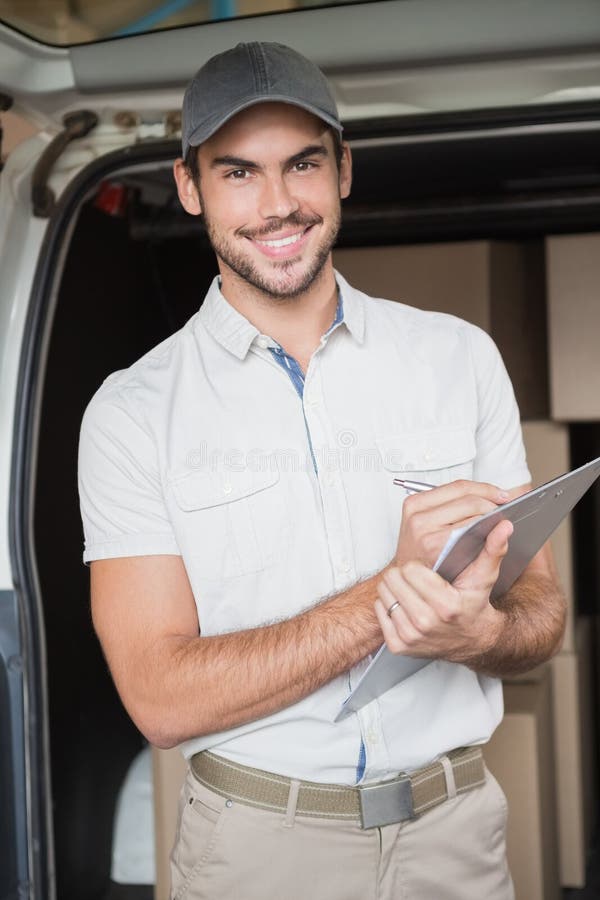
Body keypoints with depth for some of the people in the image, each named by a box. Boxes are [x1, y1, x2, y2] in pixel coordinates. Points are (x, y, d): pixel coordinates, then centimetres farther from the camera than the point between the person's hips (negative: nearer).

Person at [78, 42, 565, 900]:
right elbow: (162, 698, -14)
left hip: (456, 828, 2)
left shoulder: (461, 356, 1)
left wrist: (481, 633, -21)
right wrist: (391, 594, -23)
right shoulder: (133, 411, -7)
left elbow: (542, 607, 3)